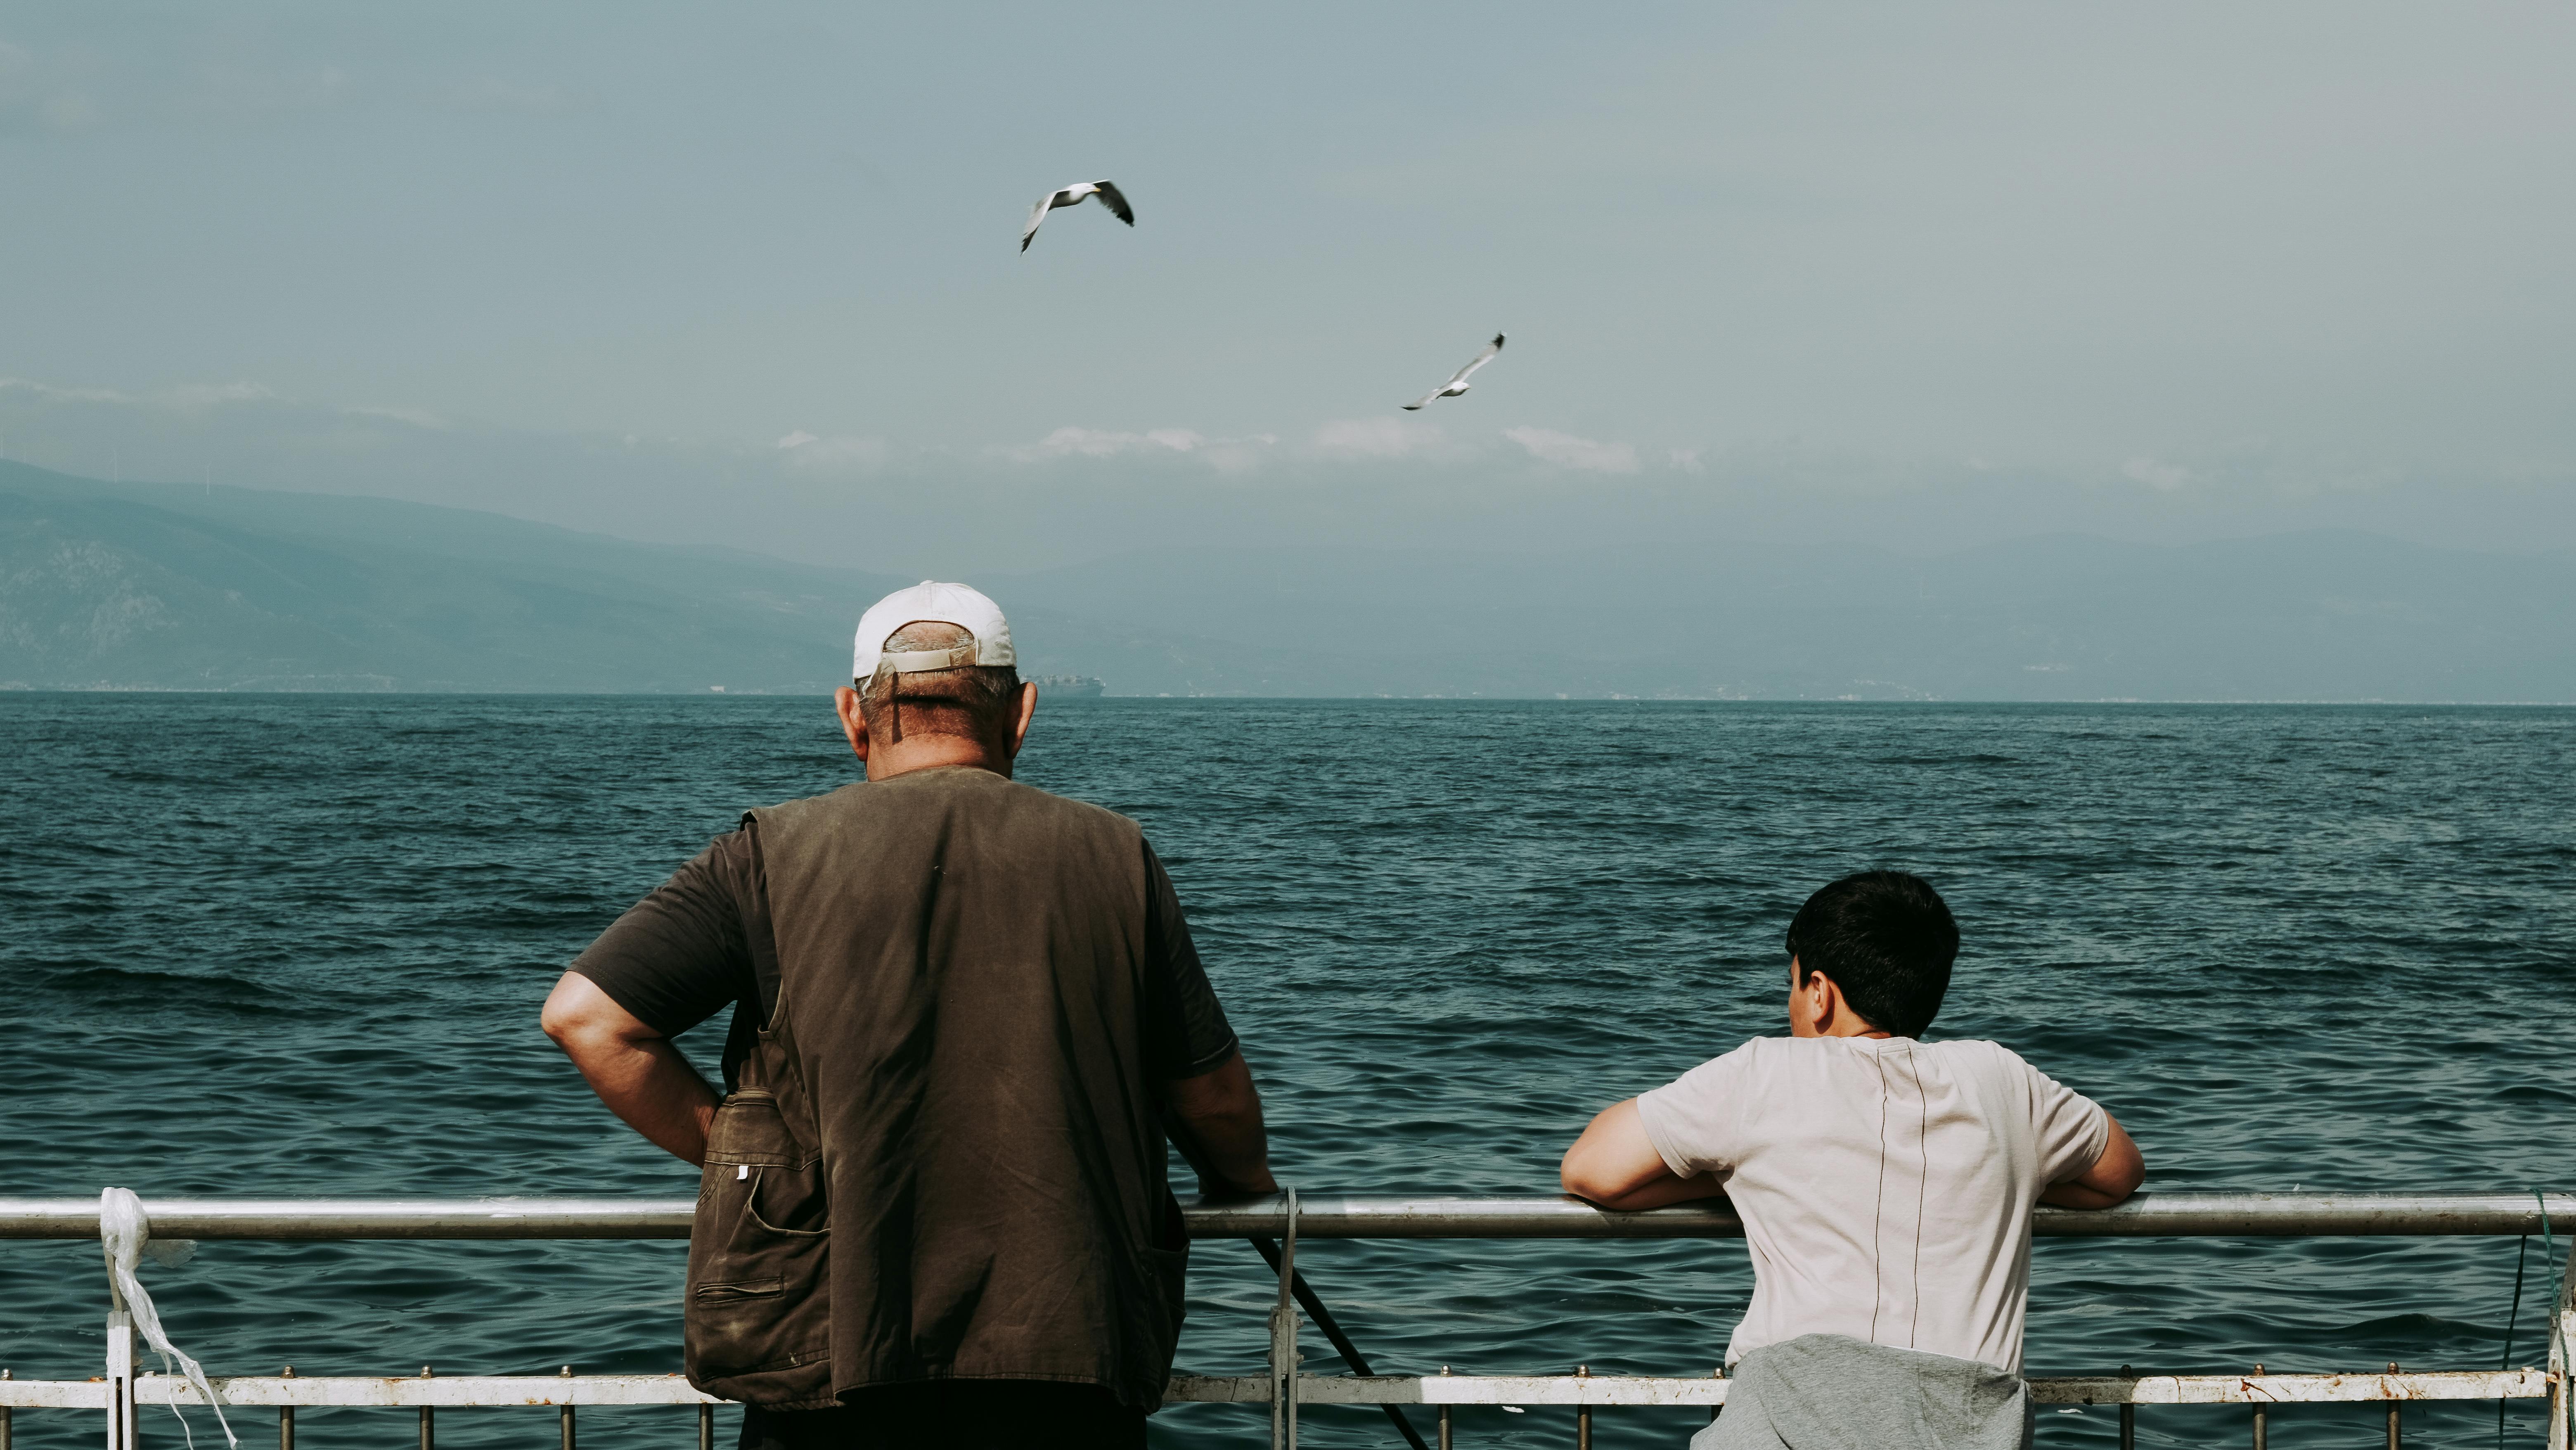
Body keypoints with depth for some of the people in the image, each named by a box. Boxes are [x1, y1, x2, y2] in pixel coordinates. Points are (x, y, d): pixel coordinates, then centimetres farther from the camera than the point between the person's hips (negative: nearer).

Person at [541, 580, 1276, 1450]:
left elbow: (584, 1015, -3)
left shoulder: (777, 857, 2)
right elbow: (1214, 1098, 11)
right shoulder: (1113, 860, 6)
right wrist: (1245, 1182, 34)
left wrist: (728, 1155, 8)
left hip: (837, 1359, -1)